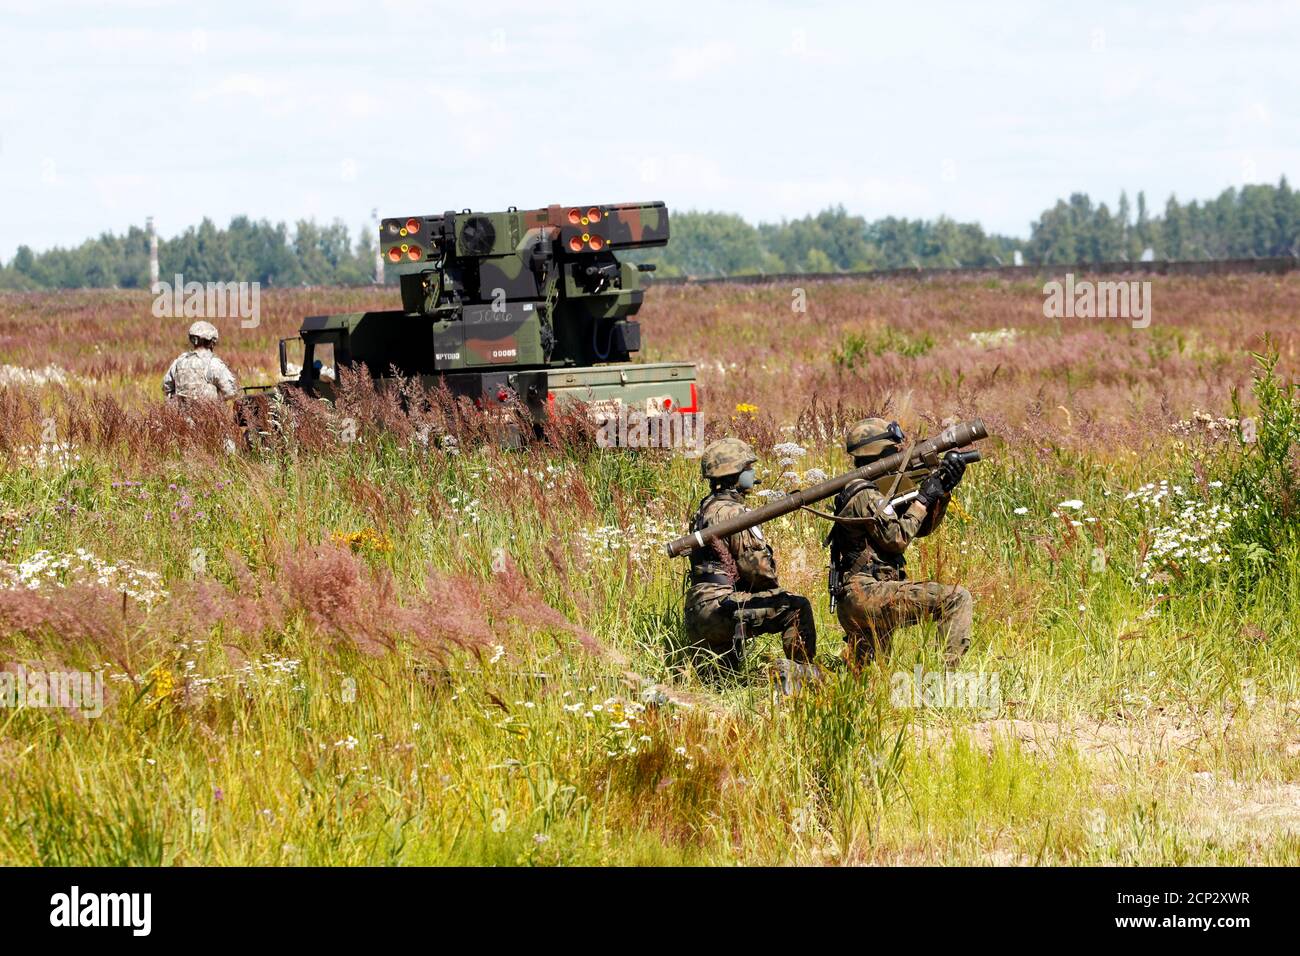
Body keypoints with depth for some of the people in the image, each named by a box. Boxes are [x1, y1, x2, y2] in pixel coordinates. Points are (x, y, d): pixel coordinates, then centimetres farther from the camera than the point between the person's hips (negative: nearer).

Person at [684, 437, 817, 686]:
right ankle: (801, 673, -2)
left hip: (698, 610, 10)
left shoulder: (705, 509, 19)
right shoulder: (733, 512, -12)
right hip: (721, 604, -10)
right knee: (797, 608, -7)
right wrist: (776, 590, 5)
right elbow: (757, 568, -16)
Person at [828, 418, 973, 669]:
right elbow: (897, 538, -15)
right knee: (957, 598, -15)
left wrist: (944, 489, 9)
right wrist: (922, 500, -6)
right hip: (867, 593, -10)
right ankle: (948, 674, -22)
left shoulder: (877, 491, 20)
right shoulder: (865, 496, -11)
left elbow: (921, 527, 22)